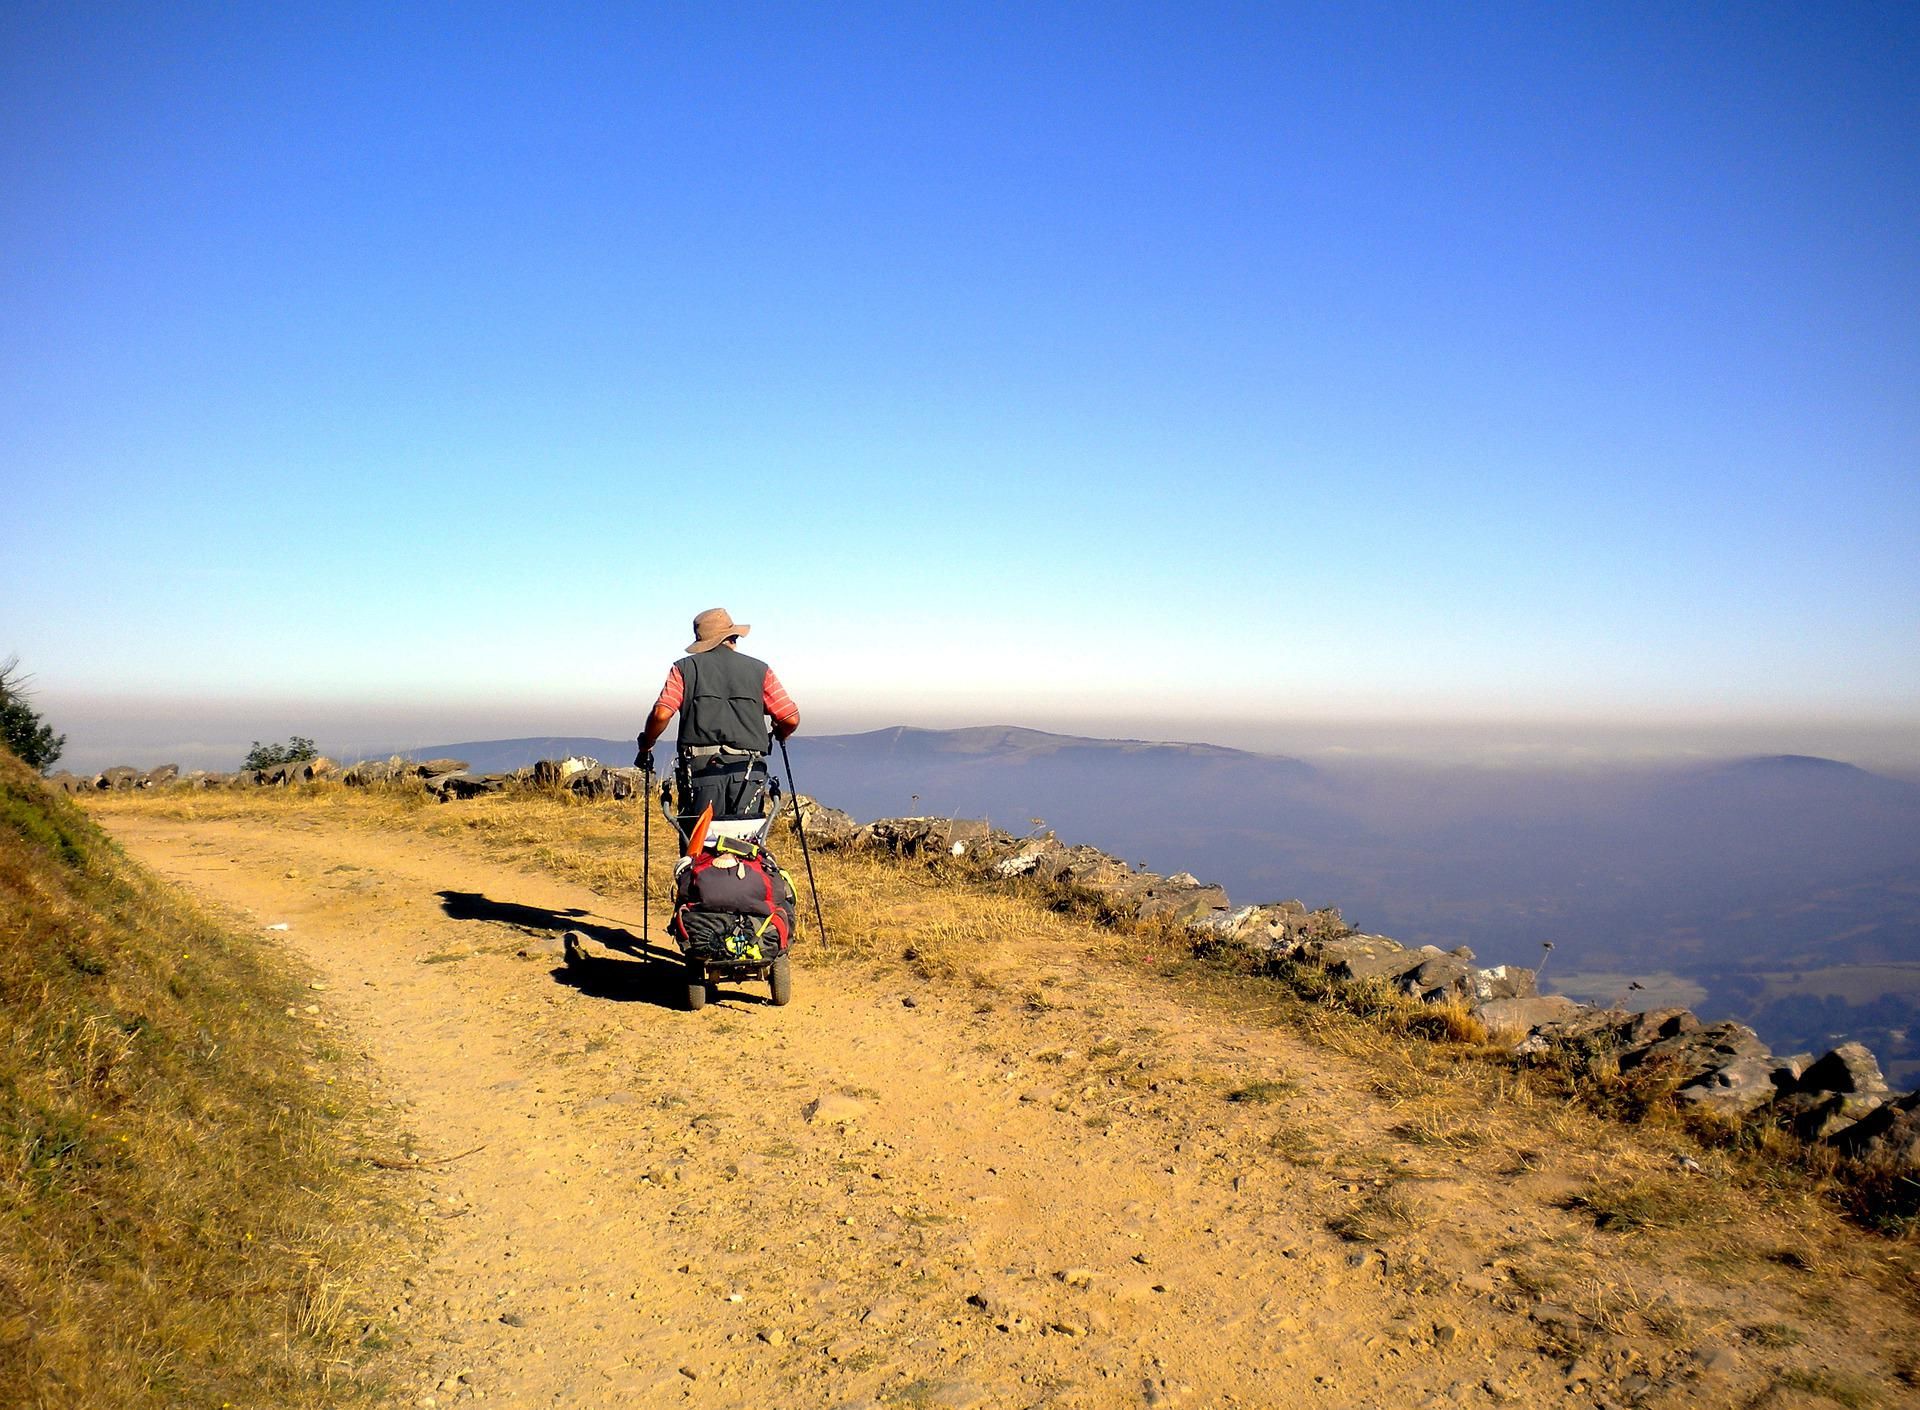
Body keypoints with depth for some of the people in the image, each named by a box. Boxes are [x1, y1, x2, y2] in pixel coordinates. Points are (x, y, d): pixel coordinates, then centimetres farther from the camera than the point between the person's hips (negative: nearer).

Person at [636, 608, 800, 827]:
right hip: (748, 770, 1)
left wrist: (645, 747, 13)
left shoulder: (684, 668, 10)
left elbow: (661, 714, -4)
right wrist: (777, 736, 28)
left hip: (701, 768, 0)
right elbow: (791, 719, 6)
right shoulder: (759, 670, 12)